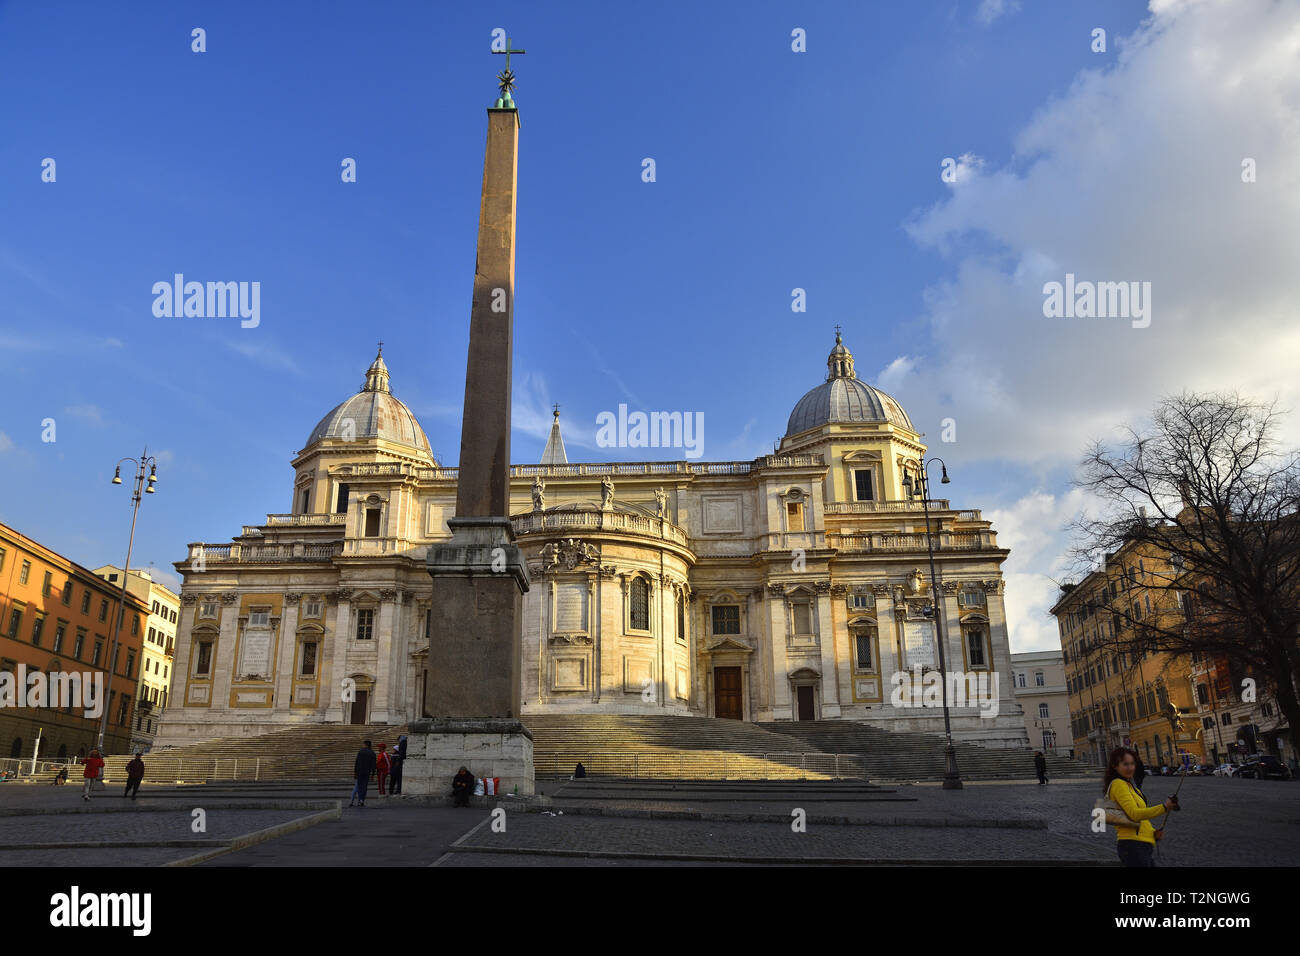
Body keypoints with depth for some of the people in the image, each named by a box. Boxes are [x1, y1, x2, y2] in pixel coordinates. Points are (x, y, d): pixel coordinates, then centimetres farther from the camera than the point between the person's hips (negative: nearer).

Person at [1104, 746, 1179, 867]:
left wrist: (1153, 833, 7)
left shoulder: (1127, 785, 21)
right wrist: (1164, 807, -31)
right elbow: (1134, 814, -24)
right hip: (1133, 846, -10)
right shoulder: (1118, 784, -11)